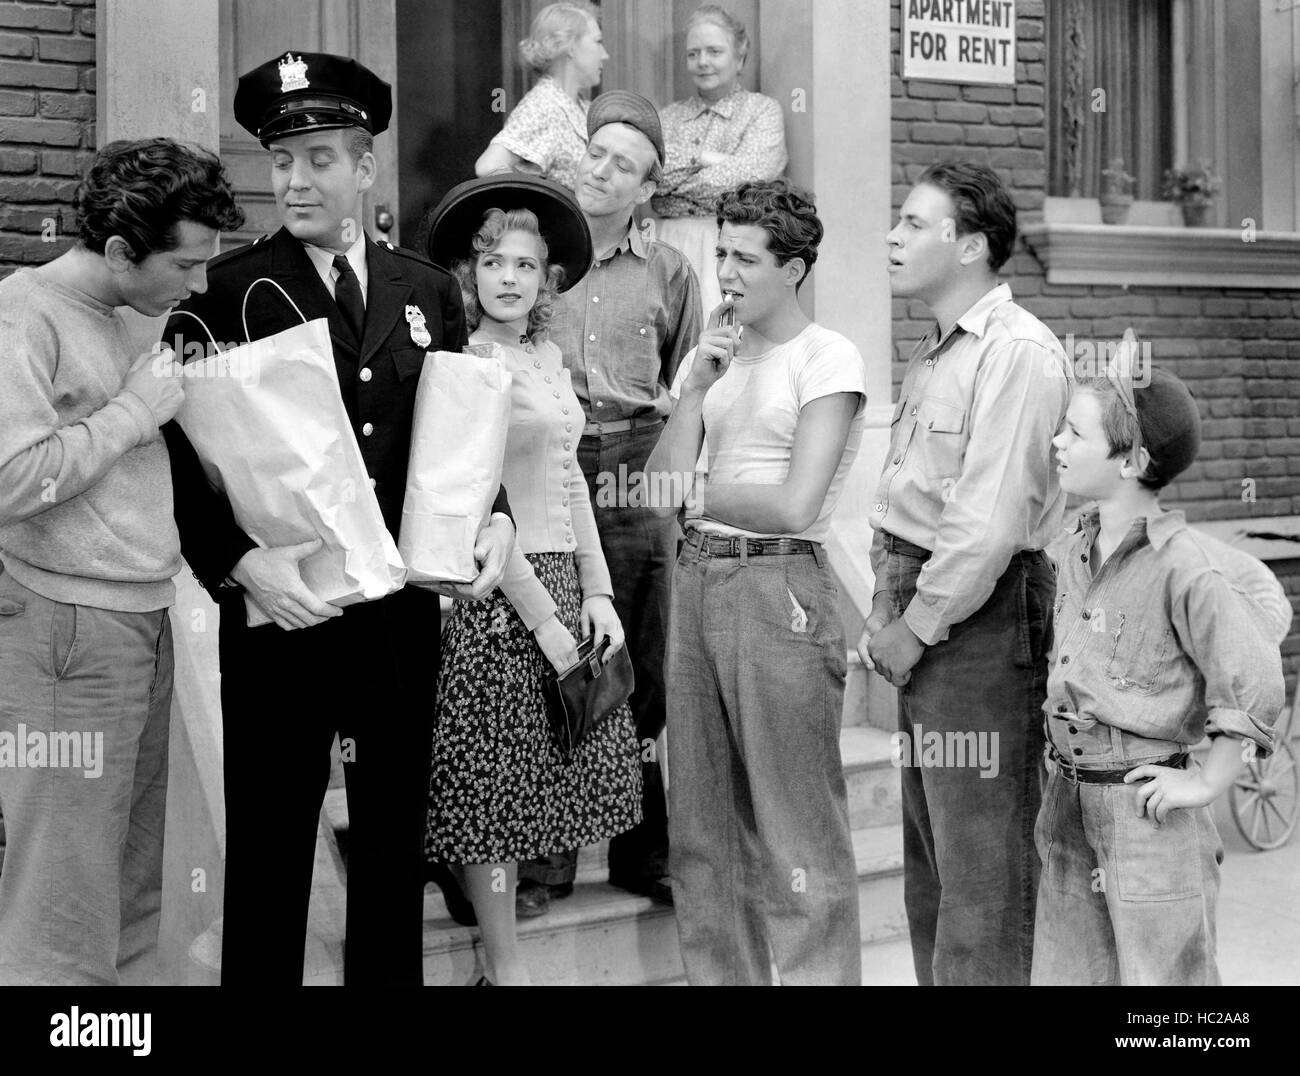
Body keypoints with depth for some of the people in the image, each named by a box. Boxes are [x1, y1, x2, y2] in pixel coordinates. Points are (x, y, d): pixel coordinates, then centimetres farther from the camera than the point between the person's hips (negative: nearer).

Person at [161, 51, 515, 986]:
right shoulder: (224, 292, -4)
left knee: (396, 837, 15)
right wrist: (242, 562, -23)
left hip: (405, 609, 4)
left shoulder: (429, 291, 10)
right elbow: (187, 453, -9)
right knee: (270, 848, 6)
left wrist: (493, 519, -3)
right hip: (282, 607, -4)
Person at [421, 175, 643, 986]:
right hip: (498, 593, -7)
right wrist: (542, 618, -14)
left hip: (563, 583, 7)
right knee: (493, 781, 2)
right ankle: (506, 965, 12)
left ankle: (503, 951, 23)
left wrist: (597, 593, 6)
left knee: (520, 783, 13)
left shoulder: (549, 357, 12)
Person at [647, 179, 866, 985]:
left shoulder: (828, 359, -6)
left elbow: (795, 506, -14)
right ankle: (720, 974, 23)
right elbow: (665, 488, 6)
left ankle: (819, 976, 6)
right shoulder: (713, 356, 14)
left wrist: (697, 495, 0)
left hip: (779, 587, -7)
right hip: (697, 580, 7)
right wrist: (695, 388, -3)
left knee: (796, 828, -4)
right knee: (702, 822, 12)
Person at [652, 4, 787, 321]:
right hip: (667, 245, 3)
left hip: (729, 248, -3)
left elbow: (742, 181, -9)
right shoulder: (668, 116, 17)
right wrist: (698, 157, -9)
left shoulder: (763, 111, 6)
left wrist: (669, 176, -2)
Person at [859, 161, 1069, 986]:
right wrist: (886, 605, 7)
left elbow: (990, 520, -20)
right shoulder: (932, 355, 16)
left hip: (983, 612, -9)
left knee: (982, 852, -2)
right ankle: (935, 975, 27)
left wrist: (917, 627, -14)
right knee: (928, 842, 16)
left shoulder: (1017, 353, -14)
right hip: (922, 609, 9)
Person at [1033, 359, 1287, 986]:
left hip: (1146, 812, -8)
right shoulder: (1075, 551, 5)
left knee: (1160, 975, 4)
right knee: (1065, 972, 15)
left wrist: (1206, 783, -13)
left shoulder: (1183, 565, -19)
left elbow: (1257, 686, -17)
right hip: (1068, 808, 8)